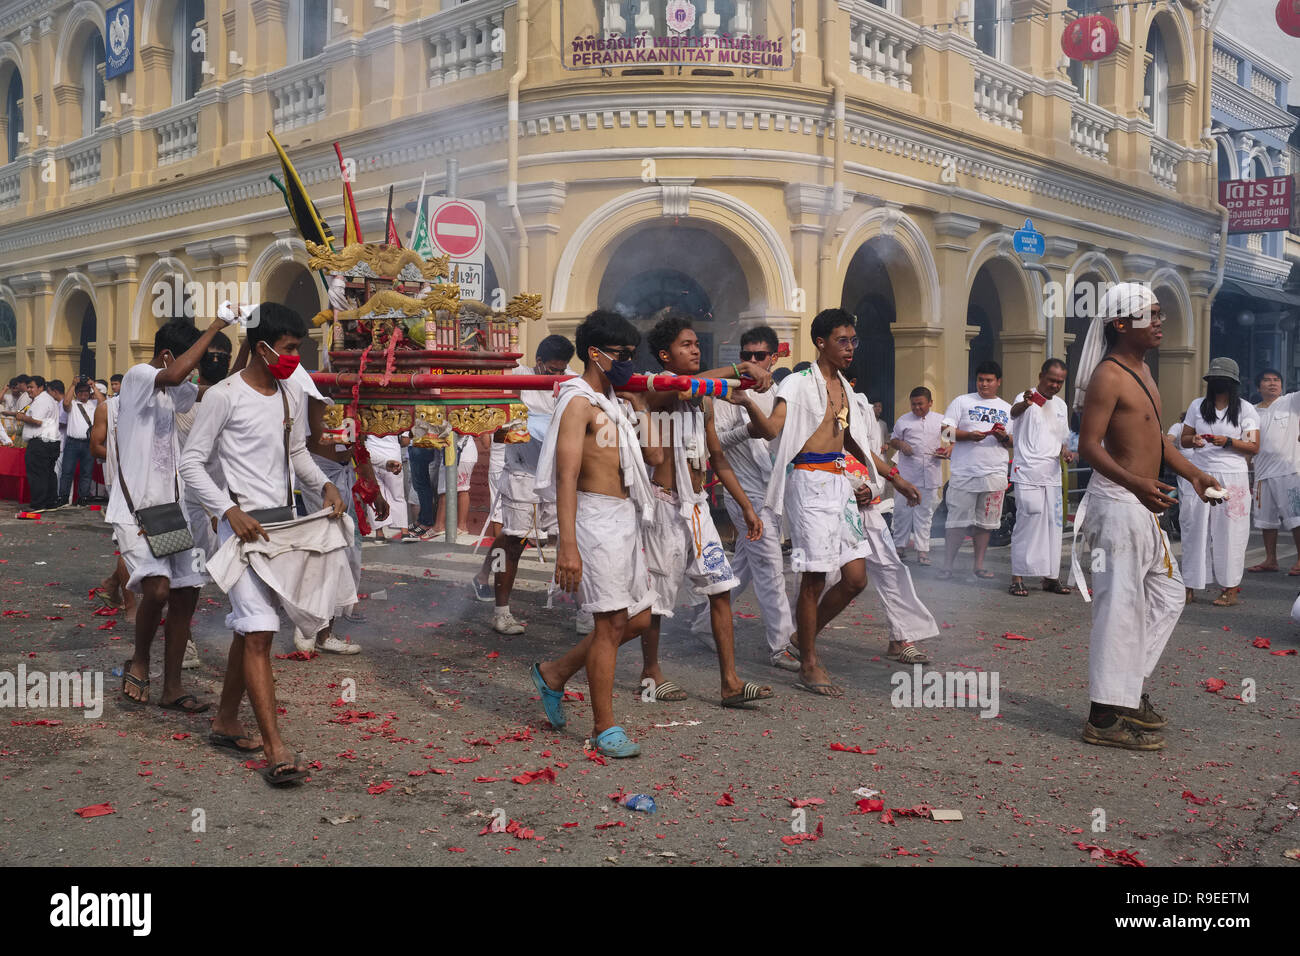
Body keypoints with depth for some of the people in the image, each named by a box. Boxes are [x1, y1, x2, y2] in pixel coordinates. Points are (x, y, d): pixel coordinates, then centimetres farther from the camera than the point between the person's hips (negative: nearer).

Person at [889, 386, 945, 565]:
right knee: (902, 511, 0)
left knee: (925, 513, 3)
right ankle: (900, 546, 11)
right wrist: (901, 445, -8)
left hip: (930, 476, 0)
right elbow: (893, 440, 14)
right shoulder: (904, 420, 9)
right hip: (906, 475, 0)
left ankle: (922, 550, 6)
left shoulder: (941, 420, 11)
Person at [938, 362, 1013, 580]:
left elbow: (1014, 442, 16)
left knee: (985, 523, 6)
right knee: (957, 521, -4)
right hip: (964, 472, -3)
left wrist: (1004, 437, -7)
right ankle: (947, 565, 2)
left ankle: (979, 565, 15)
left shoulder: (1007, 409, 16)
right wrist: (969, 435, -15)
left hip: (995, 474, 3)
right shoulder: (962, 402, 7)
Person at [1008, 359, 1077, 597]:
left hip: (1052, 475, 7)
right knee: (1027, 522, -9)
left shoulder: (1061, 406, 16)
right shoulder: (1027, 399, -7)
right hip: (1027, 473, -7)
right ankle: (1017, 578, -3)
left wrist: (1065, 452, 3)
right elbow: (1014, 411, -32)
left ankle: (1050, 577, 16)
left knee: (1054, 524, 8)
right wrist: (1025, 403, -56)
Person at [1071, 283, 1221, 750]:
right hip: (1118, 502, -10)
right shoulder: (1109, 375, -15)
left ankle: (1129, 689, 26)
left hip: (1144, 505, 10)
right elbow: (1089, 446, -22)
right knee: (1120, 605, -8)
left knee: (1167, 596, 17)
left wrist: (1194, 474, 17)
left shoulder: (1142, 370, 16)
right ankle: (1107, 715, -2)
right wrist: (1135, 483, -34)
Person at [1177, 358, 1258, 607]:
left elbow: (1254, 447, 0)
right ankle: (1190, 586, 5)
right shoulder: (1197, 406, 11)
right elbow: (1184, 438, 14)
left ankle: (1231, 588, 6)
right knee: (1194, 529, 0)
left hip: (1232, 477, -2)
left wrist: (1228, 442, -16)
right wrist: (1193, 440, -10)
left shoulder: (1246, 409, 3)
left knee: (1229, 532, -2)